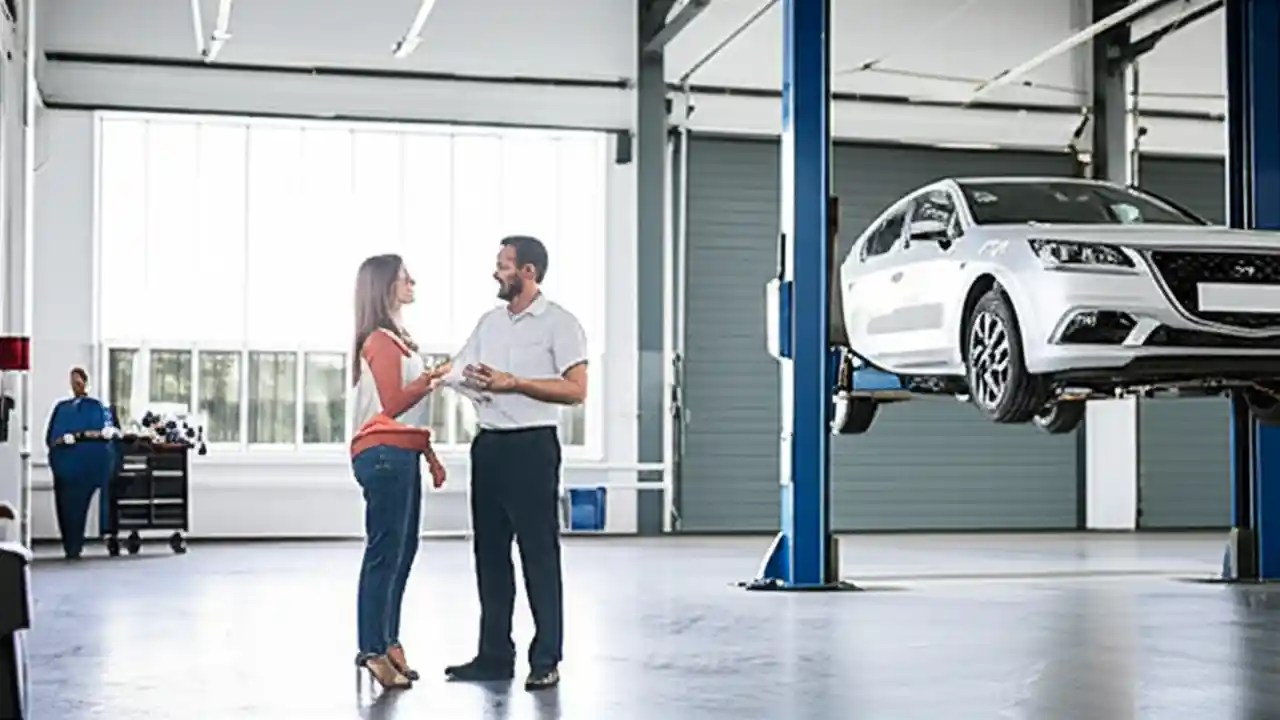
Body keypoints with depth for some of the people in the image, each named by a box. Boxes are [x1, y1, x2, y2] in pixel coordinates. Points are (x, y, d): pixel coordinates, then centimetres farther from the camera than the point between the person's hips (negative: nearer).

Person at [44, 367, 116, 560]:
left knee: (77, 506, -7)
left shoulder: (96, 406, 8)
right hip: (64, 463, 3)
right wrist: (60, 440, -10)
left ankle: (74, 547, -2)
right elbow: (50, 437, 11)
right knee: (64, 505, -1)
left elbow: (104, 432, -4)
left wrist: (76, 436, -13)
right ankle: (70, 547, 4)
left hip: (86, 463, -3)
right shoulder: (61, 407, 17)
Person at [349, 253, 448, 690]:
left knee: (403, 551, 11)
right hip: (383, 454, -10)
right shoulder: (381, 341, -10)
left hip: (401, 455, 10)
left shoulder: (397, 339, 20)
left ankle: (388, 642, 17)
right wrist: (434, 378, -21)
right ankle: (372, 651, -5)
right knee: (384, 552, -8)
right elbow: (392, 404, -18)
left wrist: (430, 456, 22)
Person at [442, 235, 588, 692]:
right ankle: (495, 655, 18)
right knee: (490, 552, 10)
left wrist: (513, 383, -18)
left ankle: (546, 660, 3)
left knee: (539, 553, -3)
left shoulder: (559, 323, -5)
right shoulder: (490, 322, 15)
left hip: (532, 447, -7)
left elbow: (576, 390, -13)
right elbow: (453, 373, 16)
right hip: (488, 445, 7)